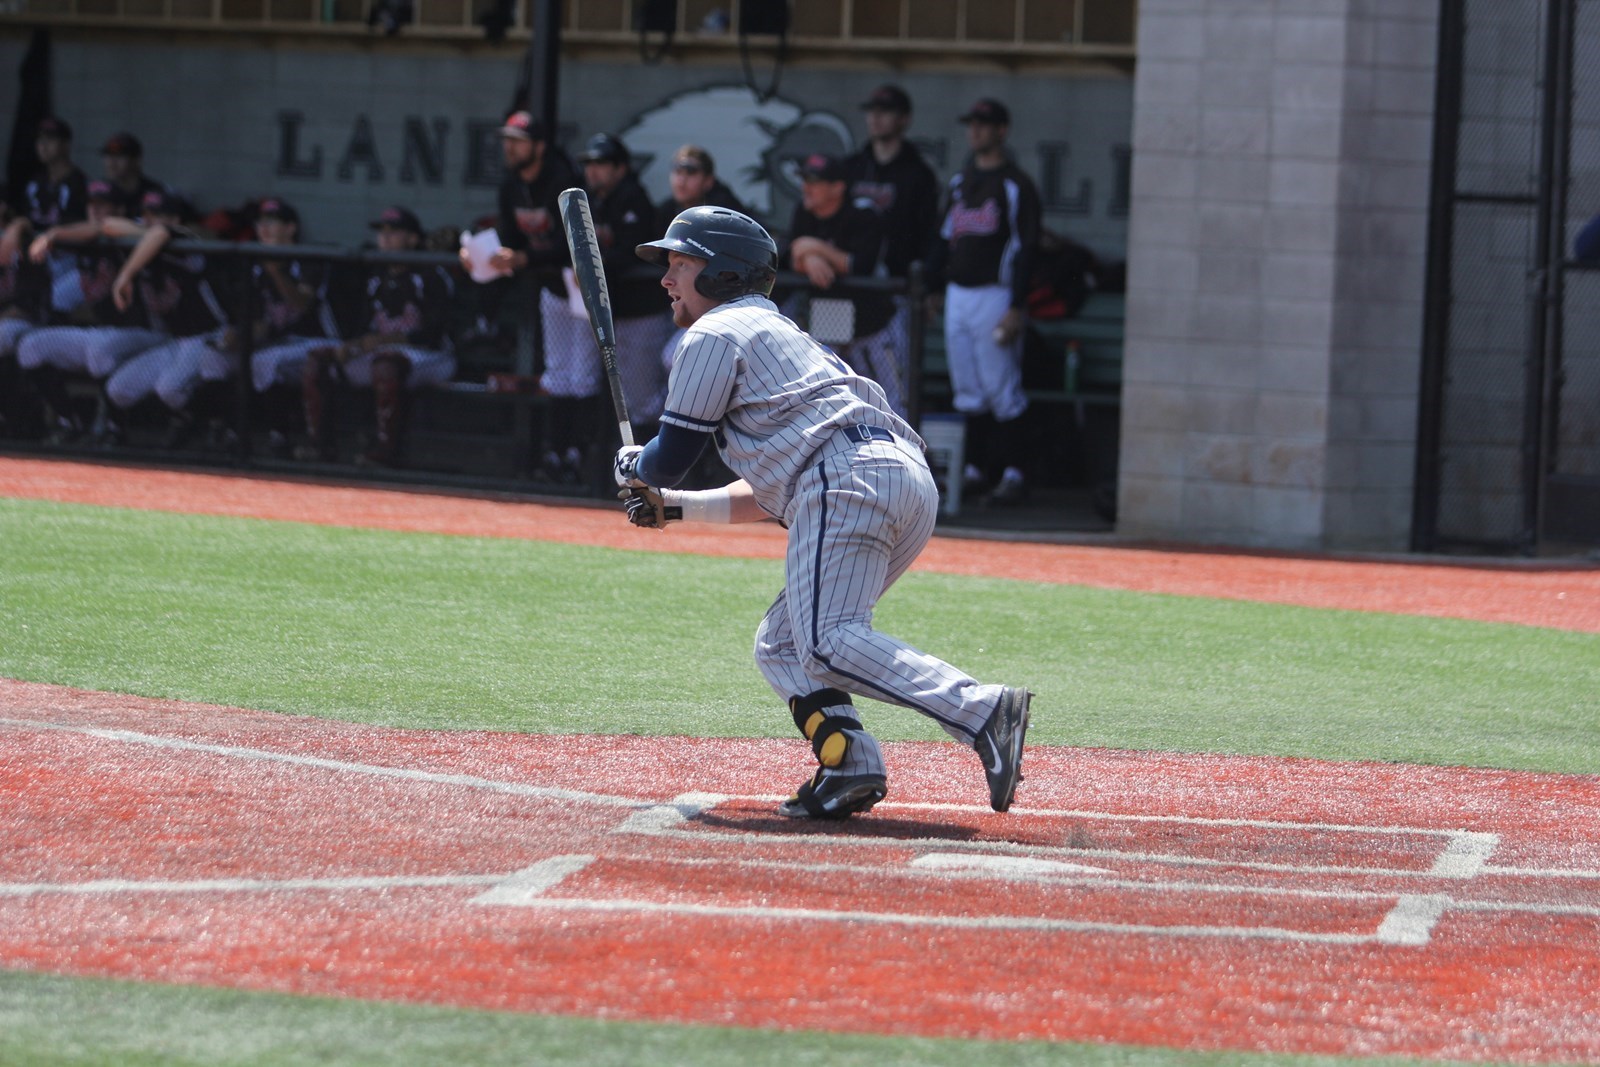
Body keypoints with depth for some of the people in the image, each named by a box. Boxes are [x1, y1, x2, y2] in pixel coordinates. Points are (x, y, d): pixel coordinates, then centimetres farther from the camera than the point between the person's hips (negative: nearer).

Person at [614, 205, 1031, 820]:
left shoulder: (714, 334, 9)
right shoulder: (780, 333, 38)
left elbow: (669, 460, 8)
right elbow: (771, 495, 37)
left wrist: (629, 468, 30)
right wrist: (673, 509, 34)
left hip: (848, 479, -10)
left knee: (827, 645, -23)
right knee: (782, 645, 13)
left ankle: (983, 712, -40)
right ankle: (851, 767, -11)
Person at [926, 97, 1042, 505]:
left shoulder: (1015, 186, -5)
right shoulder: (959, 182, 17)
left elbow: (1025, 249, -10)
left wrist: (1016, 308, -16)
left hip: (994, 295, -7)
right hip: (957, 295, 7)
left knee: (1001, 389, -8)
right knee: (967, 390, 8)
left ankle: (1012, 472, -6)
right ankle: (976, 467, 13)